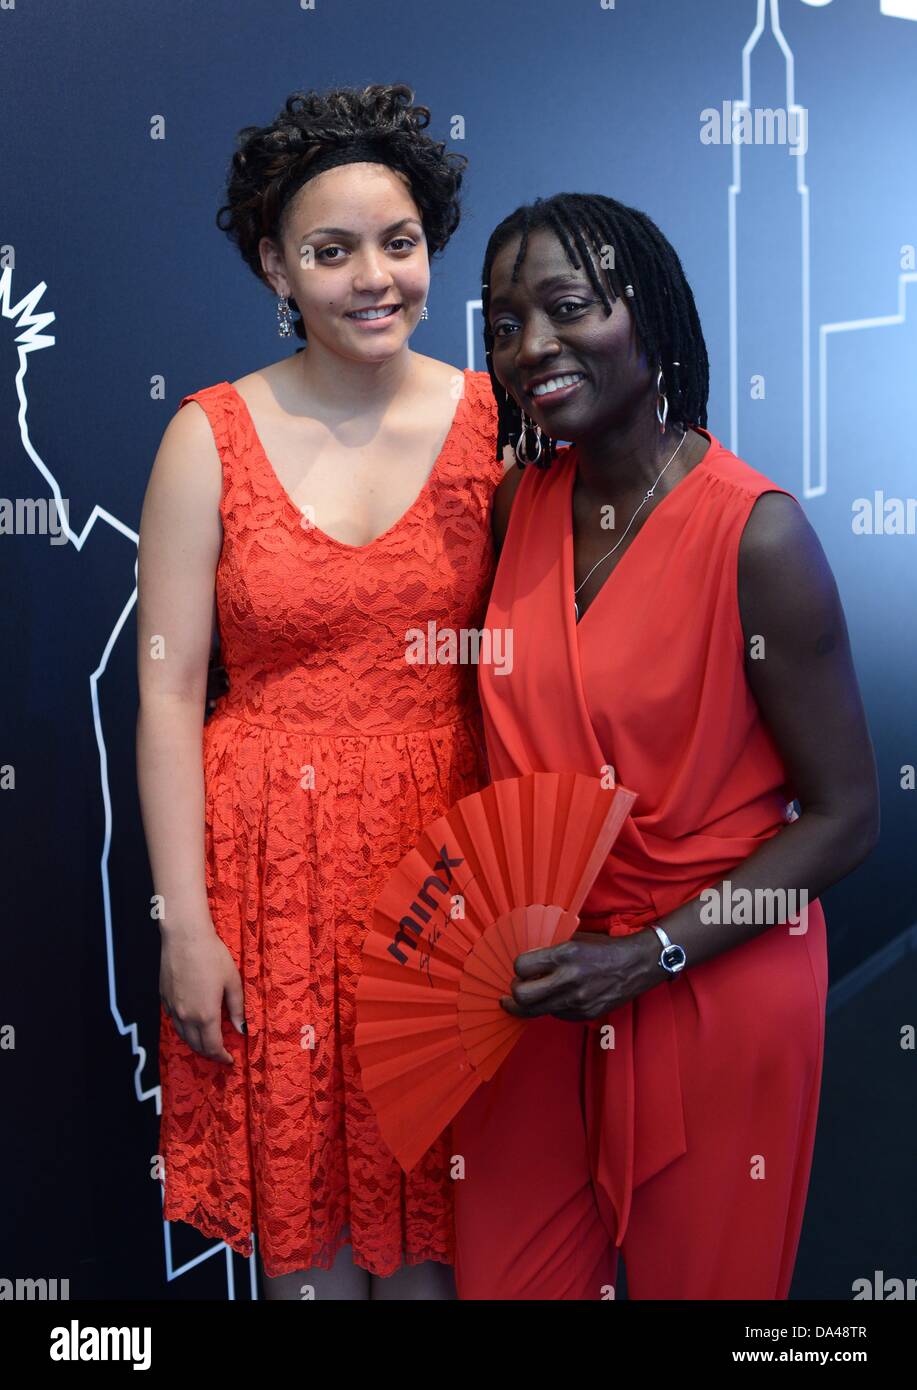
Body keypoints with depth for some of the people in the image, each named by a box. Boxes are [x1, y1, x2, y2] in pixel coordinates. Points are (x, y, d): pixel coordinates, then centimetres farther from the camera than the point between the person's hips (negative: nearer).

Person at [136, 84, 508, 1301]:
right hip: (274, 855, -1)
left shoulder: (490, 419, -1)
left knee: (428, 1200, 14)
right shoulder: (212, 437, -5)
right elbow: (168, 694, -5)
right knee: (303, 1199, 12)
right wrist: (186, 926, -7)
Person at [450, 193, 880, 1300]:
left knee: (698, 1277, 18)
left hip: (712, 991, -5)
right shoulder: (520, 502, -1)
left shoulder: (755, 533, -19)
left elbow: (844, 817, -15)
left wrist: (647, 956, -19)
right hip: (537, 979, 5)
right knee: (505, 1272, 19)